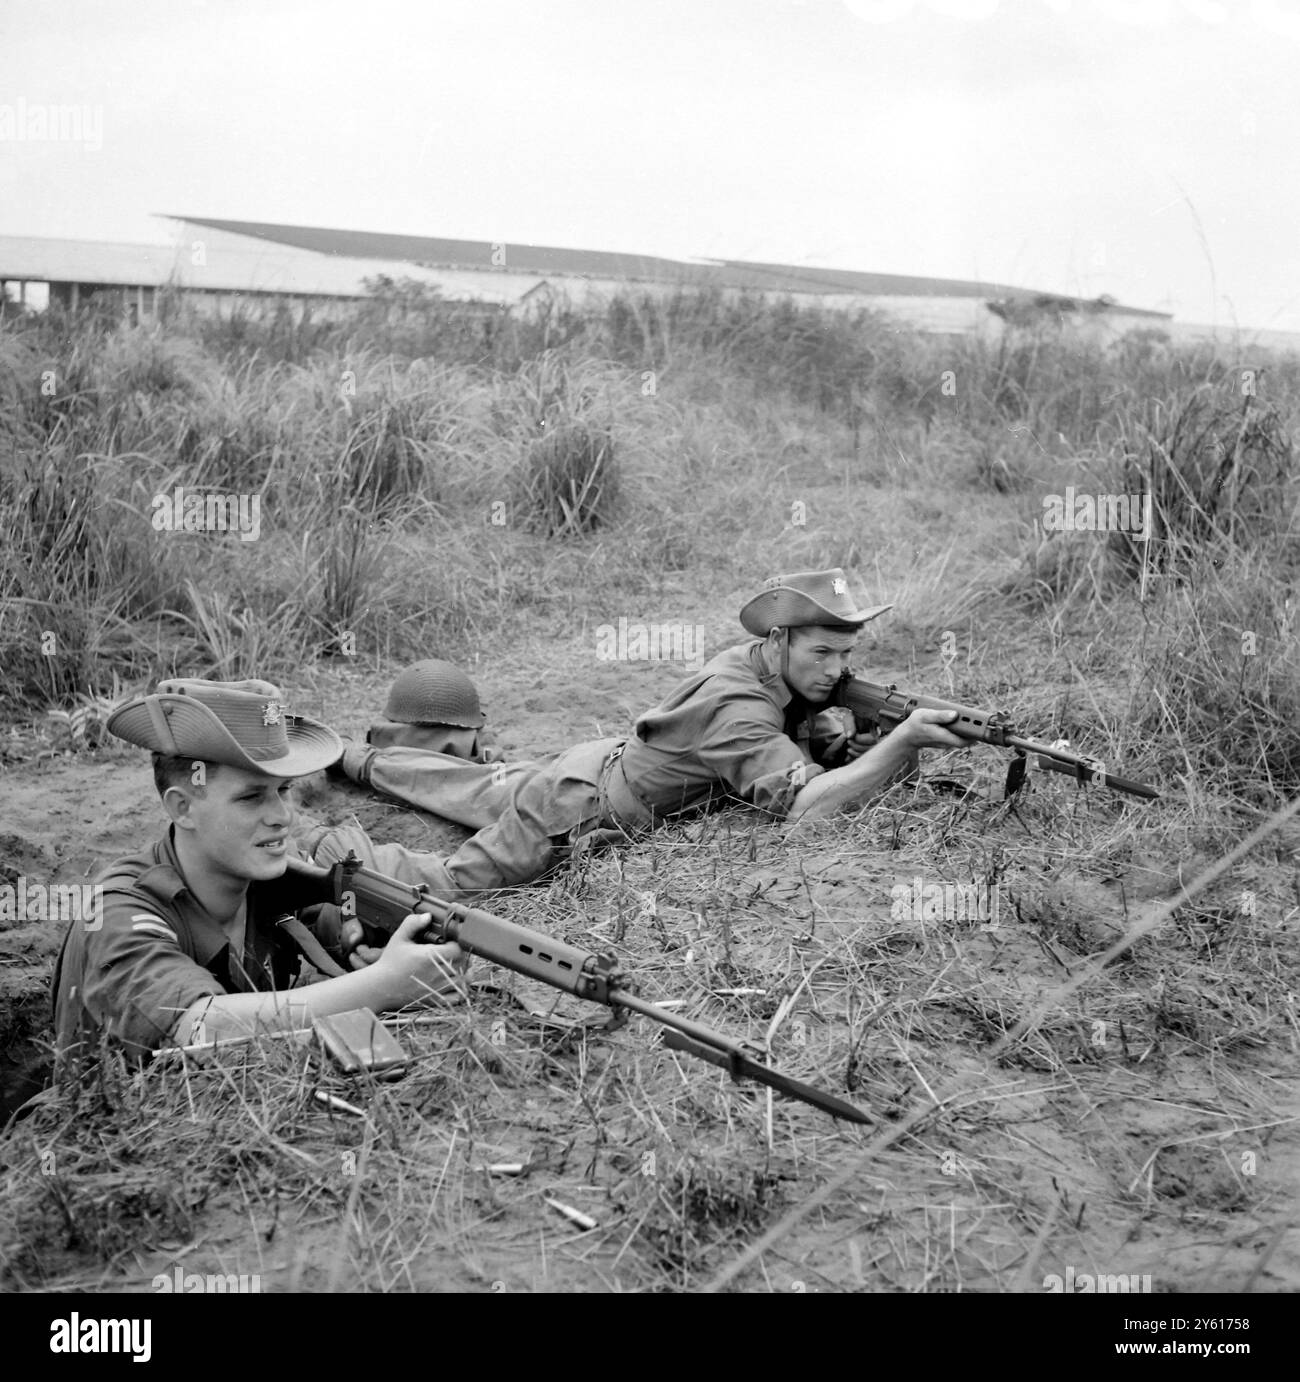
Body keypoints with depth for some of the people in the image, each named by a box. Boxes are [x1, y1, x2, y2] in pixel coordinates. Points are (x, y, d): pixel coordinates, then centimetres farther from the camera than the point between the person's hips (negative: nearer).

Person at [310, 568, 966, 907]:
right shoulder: (738, 706, -34)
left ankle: (357, 758, 51)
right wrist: (903, 740, -48)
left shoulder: (783, 671, -7)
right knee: (450, 887, -3)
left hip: (599, 761, 9)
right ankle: (339, 847, 15)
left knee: (475, 784, 31)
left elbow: (847, 751, -5)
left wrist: (907, 734, -26)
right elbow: (800, 802, -45)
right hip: (580, 808, -9)